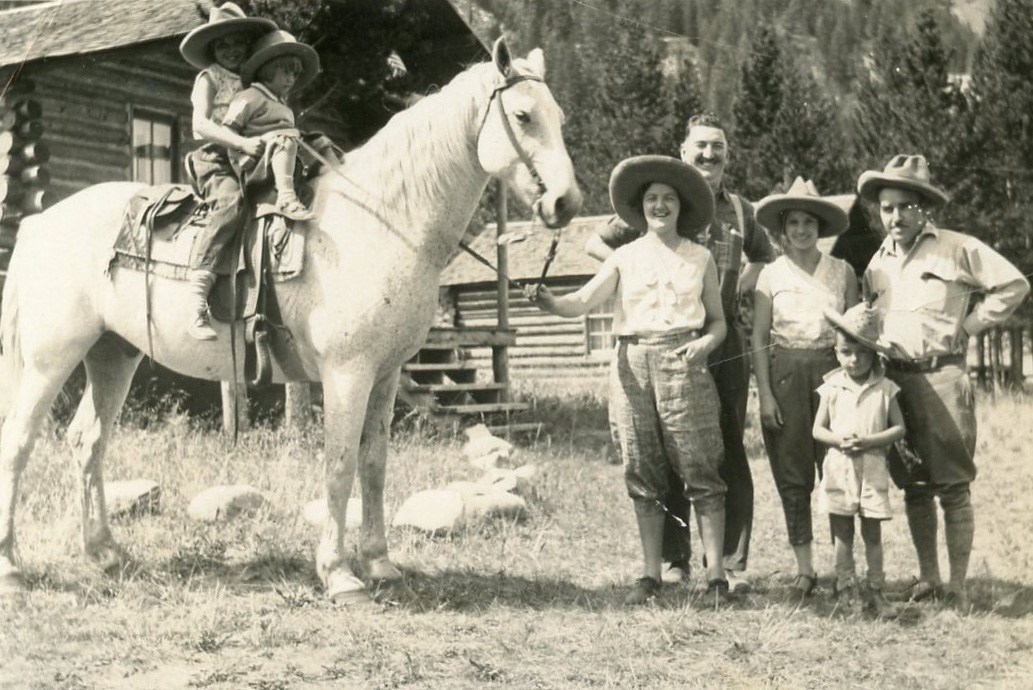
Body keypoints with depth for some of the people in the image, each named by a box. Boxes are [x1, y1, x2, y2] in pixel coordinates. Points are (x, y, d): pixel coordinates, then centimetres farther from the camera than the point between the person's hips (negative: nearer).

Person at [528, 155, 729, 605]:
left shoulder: (700, 258, 11)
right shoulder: (625, 257, 11)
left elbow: (719, 321, 13)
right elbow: (583, 301, -1)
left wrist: (704, 343, -8)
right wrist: (550, 303, -21)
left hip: (682, 362, -1)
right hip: (632, 363, 2)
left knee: (699, 469, -5)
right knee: (642, 473, 3)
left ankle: (715, 573, 0)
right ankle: (650, 574, 9)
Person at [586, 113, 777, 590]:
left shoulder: (739, 210, 11)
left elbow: (766, 257, 30)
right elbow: (596, 244, 8)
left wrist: (741, 286, 13)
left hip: (725, 345, 2)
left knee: (730, 454, 1)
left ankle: (734, 564, 6)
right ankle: (675, 560, 14)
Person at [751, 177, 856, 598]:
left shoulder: (842, 272, 7)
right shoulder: (771, 275, 5)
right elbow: (759, 338, 4)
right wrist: (764, 393, -3)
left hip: (831, 370, 0)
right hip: (785, 373, 0)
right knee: (792, 471, 1)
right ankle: (804, 568, 8)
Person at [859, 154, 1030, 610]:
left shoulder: (958, 249, -1)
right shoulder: (879, 261, 14)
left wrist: (966, 328, -4)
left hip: (942, 379, -5)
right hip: (894, 381, 5)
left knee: (952, 487, -4)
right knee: (914, 487, 9)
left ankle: (958, 586, 1)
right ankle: (928, 578, 18)